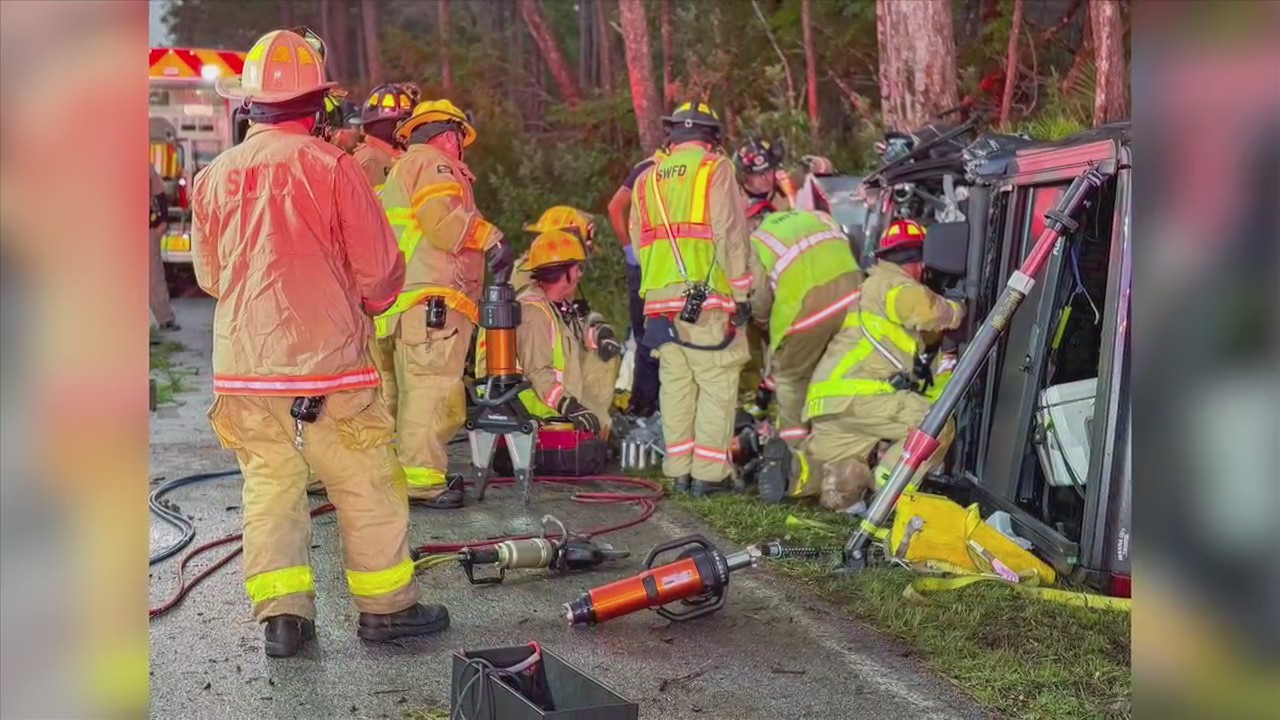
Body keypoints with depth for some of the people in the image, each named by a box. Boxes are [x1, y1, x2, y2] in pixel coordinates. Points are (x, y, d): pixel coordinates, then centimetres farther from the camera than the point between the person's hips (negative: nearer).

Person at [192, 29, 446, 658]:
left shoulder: (215, 175, 3)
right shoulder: (328, 165, -10)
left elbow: (209, 276, 13)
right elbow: (379, 268, -6)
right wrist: (365, 306, 14)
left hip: (243, 363, 4)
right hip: (327, 357, -4)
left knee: (268, 485, 11)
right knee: (367, 485, 7)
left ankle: (281, 615, 13)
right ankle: (386, 606, 16)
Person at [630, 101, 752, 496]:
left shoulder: (648, 178, 16)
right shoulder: (715, 169, 0)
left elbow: (639, 242, 17)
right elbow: (730, 235, -6)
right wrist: (740, 293, -3)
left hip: (661, 299, 5)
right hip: (707, 297, -5)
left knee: (675, 385, 10)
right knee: (717, 385, 0)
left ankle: (680, 470, 13)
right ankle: (708, 473, -1)